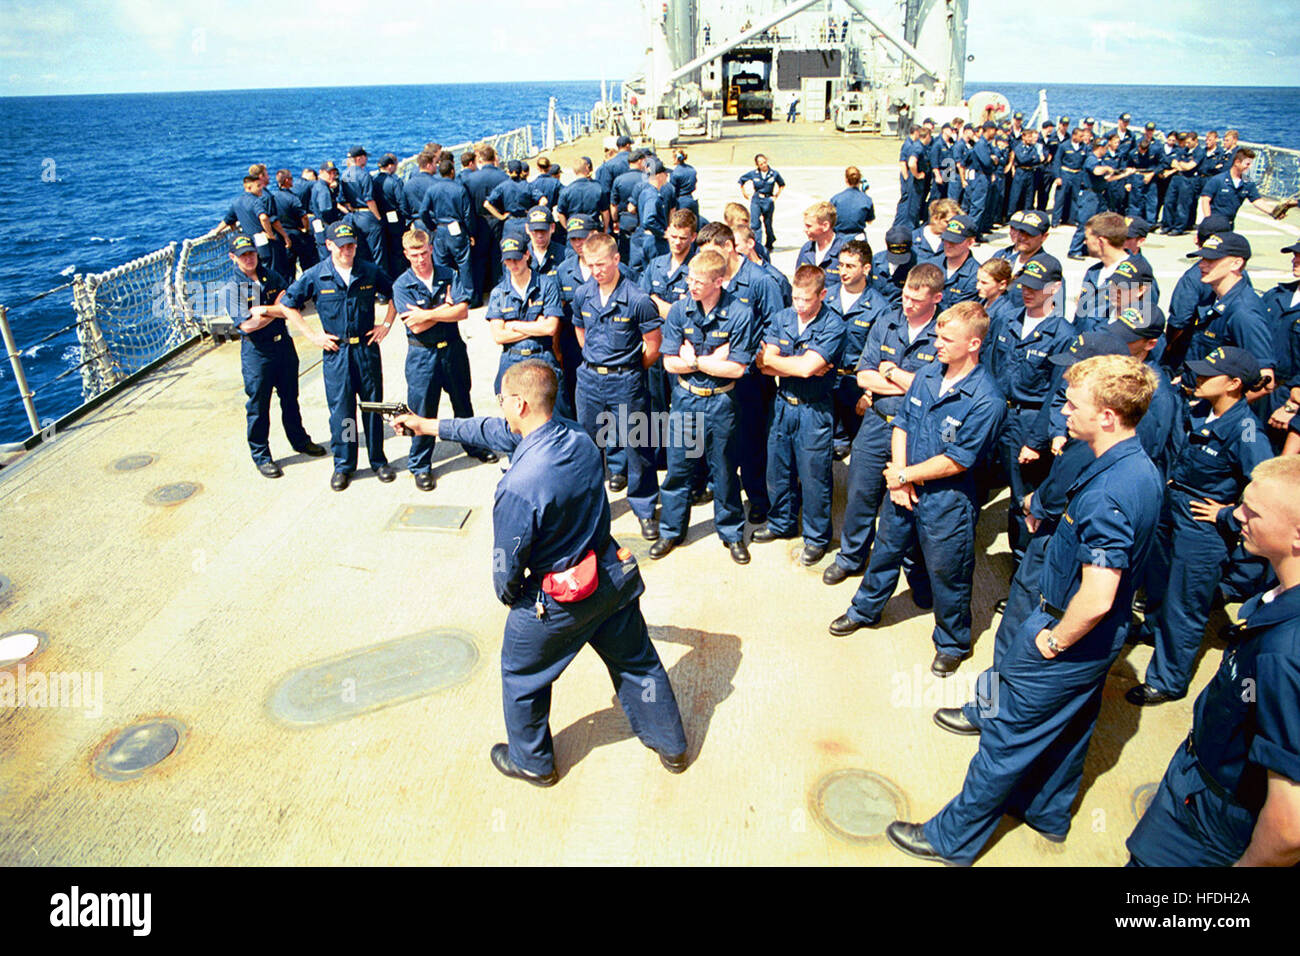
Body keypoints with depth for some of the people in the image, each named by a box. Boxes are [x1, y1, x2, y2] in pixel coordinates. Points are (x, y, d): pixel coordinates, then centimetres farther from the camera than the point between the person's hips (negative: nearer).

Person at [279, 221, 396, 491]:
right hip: (335, 350, -1)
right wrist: (313, 335, -1)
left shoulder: (370, 272, 0)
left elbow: (394, 294, 16)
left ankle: (379, 461, 22)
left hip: (367, 348, 1)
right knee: (340, 409, 3)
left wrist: (386, 324, 6)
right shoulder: (315, 276, -4)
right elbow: (287, 304, 5)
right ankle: (343, 465, 17)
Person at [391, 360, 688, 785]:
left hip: (557, 600, -6)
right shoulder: (579, 438, -8)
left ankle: (533, 762, 43)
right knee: (637, 663, 24)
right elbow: (500, 432, 4)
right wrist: (430, 425, 12)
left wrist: (506, 594, 6)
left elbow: (508, 560, -18)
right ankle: (670, 746, 43)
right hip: (614, 579, 6)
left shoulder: (519, 486, -31)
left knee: (522, 677, 21)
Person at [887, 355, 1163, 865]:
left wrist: (1055, 640, -19)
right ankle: (1047, 811, 49)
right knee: (1069, 725, 26)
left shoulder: (1107, 493, -33)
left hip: (1067, 637, -9)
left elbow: (1096, 599, -36)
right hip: (1099, 638, 9)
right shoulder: (1141, 468, -1)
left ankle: (953, 838, 22)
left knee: (1008, 736, 5)